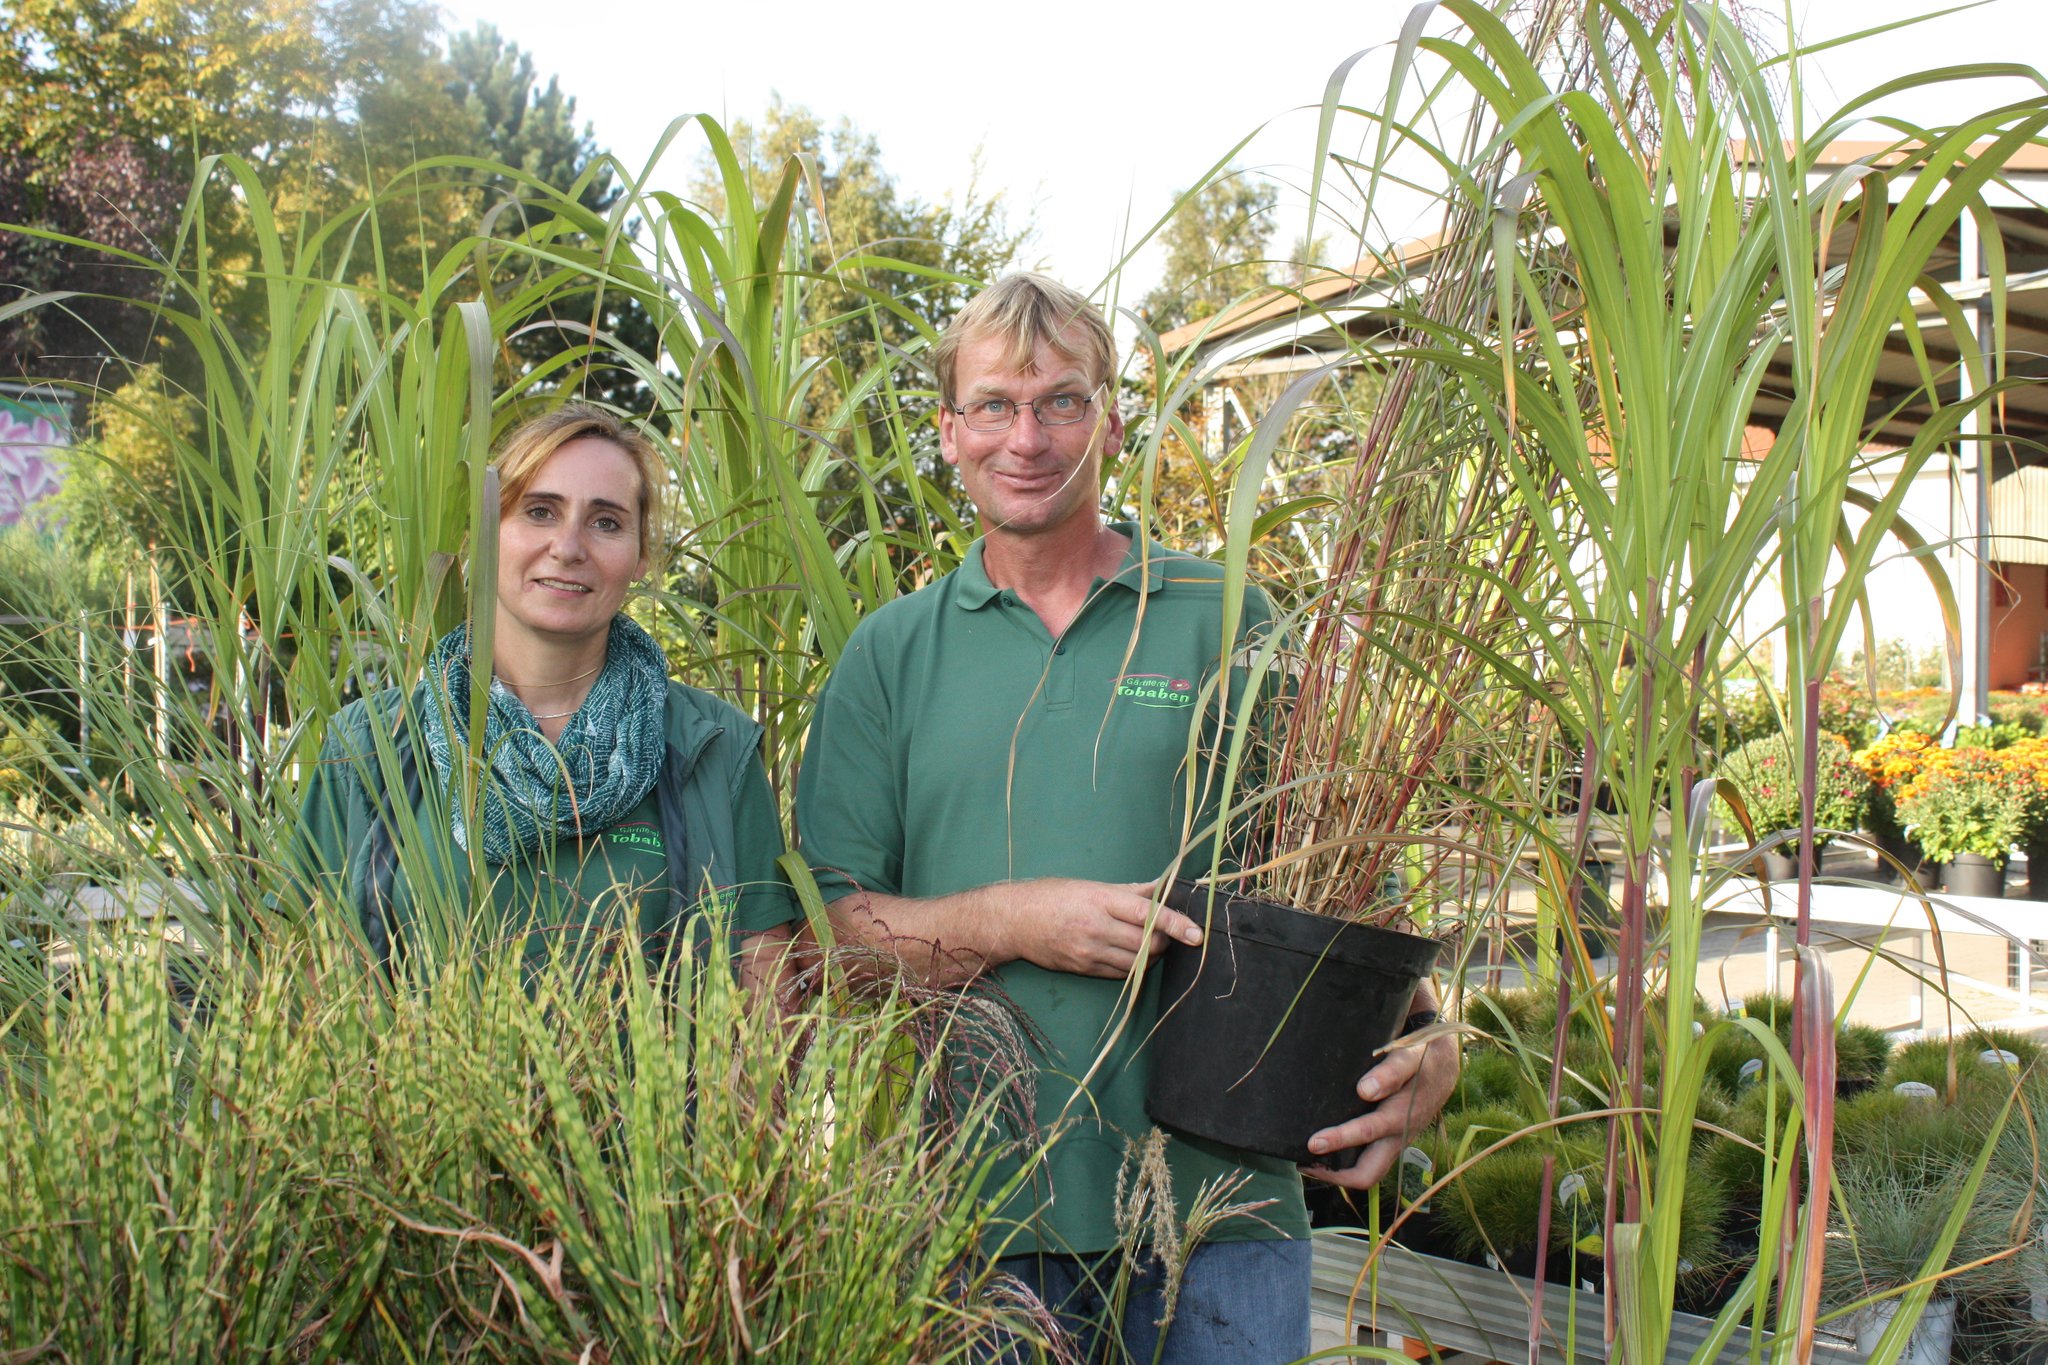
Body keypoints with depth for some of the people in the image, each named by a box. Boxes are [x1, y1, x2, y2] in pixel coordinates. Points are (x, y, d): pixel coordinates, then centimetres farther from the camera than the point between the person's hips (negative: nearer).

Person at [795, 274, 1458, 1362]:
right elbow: (828, 924, 3)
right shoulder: (890, 653, 7)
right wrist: (1009, 923, -13)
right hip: (979, 1201, 1)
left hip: (1216, 1196, 0)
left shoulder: (1231, 625, 4)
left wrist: (1421, 1037, -15)